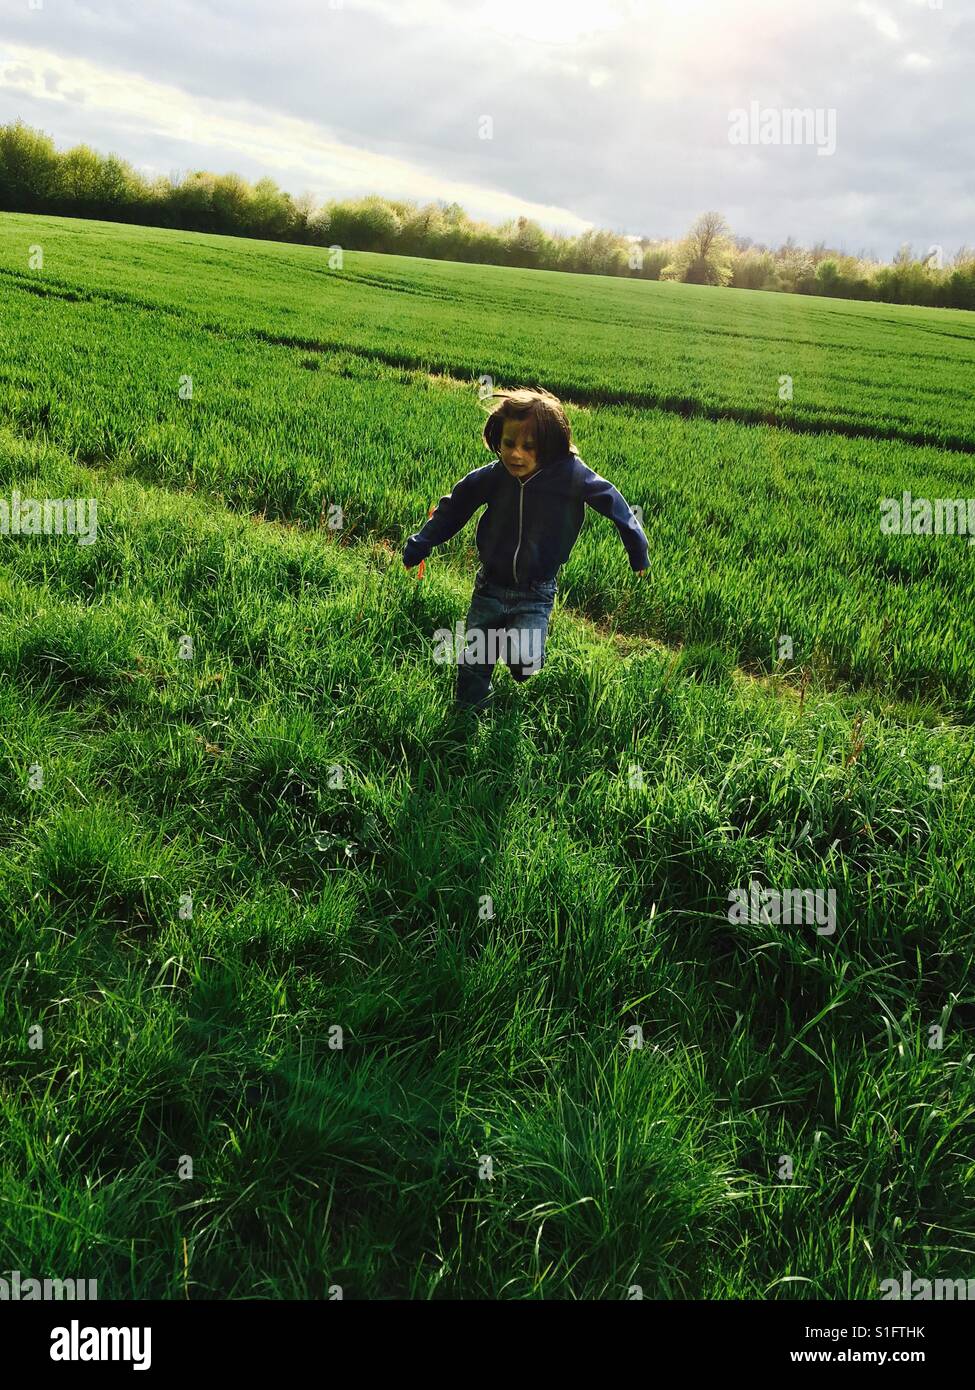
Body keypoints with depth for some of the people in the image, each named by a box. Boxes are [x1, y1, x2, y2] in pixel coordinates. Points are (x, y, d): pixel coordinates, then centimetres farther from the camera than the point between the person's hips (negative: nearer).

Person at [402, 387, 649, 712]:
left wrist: (637, 552, 2)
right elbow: (453, 508, 3)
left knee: (523, 660, -20)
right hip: (490, 586, 3)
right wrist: (418, 547, 7)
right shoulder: (491, 477, -13)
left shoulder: (571, 475, -20)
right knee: (473, 662, 12)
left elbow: (613, 503, -7)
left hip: (536, 595, -2)